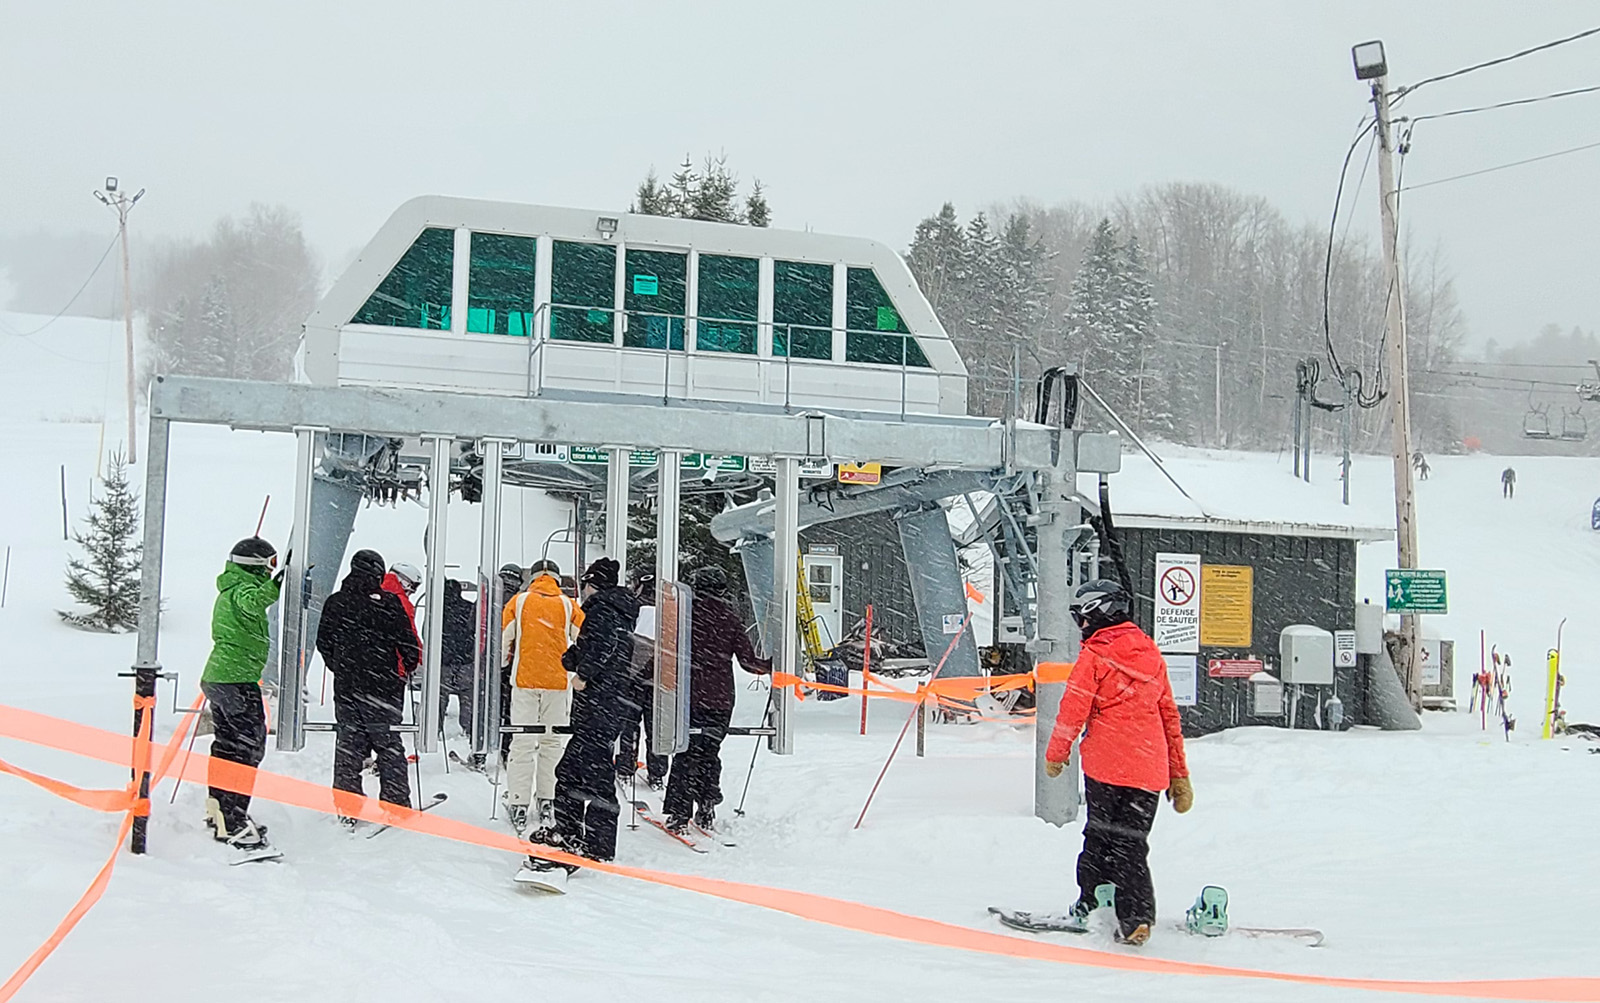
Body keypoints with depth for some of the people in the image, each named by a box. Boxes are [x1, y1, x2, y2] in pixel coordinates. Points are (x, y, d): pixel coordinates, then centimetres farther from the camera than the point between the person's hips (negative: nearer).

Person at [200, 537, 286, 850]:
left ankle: (217, 809, 30)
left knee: (227, 744, 20)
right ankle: (231, 823, -14)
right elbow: (254, 601, -38)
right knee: (248, 748, -11)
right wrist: (276, 584, -50)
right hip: (238, 679, -11)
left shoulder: (229, 590, 18)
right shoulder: (242, 589, -13)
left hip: (216, 677, 11)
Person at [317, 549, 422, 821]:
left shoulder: (334, 603, 3)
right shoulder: (389, 602, -10)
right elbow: (408, 642, -9)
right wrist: (411, 666, 10)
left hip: (345, 687, 4)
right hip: (383, 687, -4)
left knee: (349, 744, 10)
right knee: (388, 743, 6)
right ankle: (396, 801, 7)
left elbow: (323, 643, 11)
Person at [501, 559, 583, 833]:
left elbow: (503, 639, 5)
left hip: (524, 679, 0)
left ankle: (518, 805, 2)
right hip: (559, 680, 0)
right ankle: (546, 803, 9)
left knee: (523, 741, 3)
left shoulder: (519, 601, 3)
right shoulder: (568, 606, 4)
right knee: (553, 742, 9)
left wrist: (502, 665, 22)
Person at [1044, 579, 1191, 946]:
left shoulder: (1095, 655, -4)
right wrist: (1179, 775, 24)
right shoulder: (1152, 655, 15)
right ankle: (1137, 917, -3)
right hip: (1150, 771, 5)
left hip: (1107, 764, -5)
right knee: (1132, 842, 7)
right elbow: (1170, 716, 19)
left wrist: (1055, 754, 8)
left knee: (1101, 837, 6)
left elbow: (1074, 708, -6)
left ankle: (1088, 908, 8)